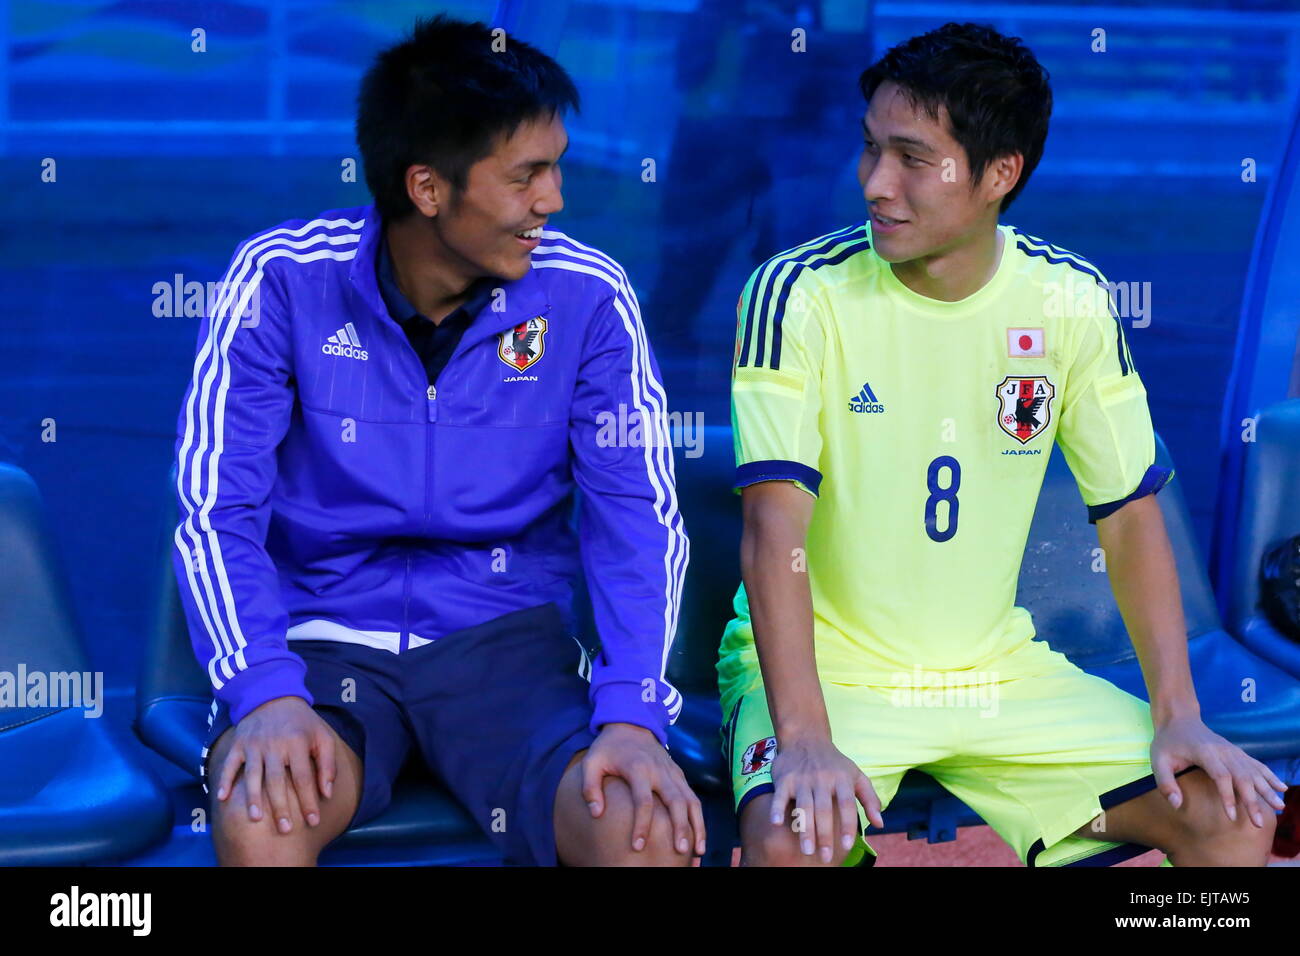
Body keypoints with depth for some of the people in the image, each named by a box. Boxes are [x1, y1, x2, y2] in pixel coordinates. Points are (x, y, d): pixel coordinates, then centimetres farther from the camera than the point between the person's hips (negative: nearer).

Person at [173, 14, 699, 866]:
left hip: (506, 632, 1)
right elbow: (217, 512, -10)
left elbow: (637, 517, -6)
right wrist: (264, 691, -27)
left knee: (649, 833, -26)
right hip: (324, 632, -1)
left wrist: (633, 714, -22)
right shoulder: (282, 279, -8)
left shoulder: (586, 297, -5)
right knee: (259, 817, -34)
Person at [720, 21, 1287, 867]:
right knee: (792, 841, -33)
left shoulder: (1070, 302, -3)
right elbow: (776, 528, -21)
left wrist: (1180, 715, -8)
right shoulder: (799, 295, -14)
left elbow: (1130, 517, 2)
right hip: (824, 667, -4)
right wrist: (804, 738, -32)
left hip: (999, 670, 4)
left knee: (1233, 817, -8)